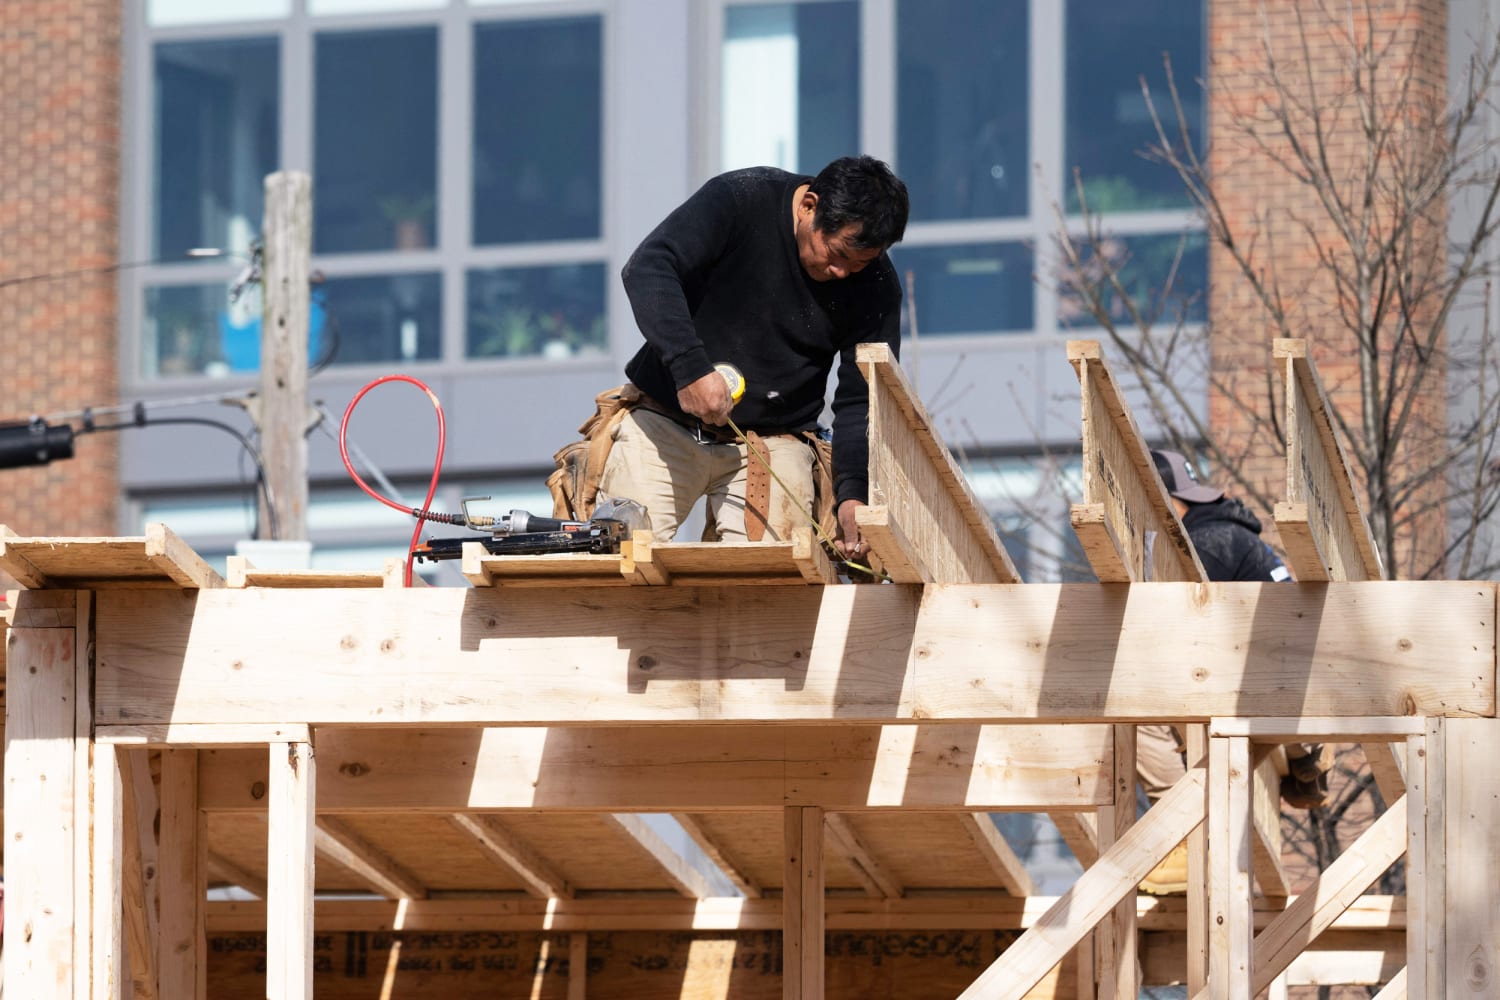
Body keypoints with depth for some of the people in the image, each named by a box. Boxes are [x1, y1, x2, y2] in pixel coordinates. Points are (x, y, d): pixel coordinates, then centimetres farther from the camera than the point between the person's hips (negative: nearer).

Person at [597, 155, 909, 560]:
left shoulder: (875, 284, -6)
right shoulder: (738, 201, -15)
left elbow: (860, 401, -3)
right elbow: (646, 269, -25)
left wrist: (852, 493, -20)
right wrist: (689, 366, -38)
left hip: (773, 438, 2)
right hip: (667, 424, -2)